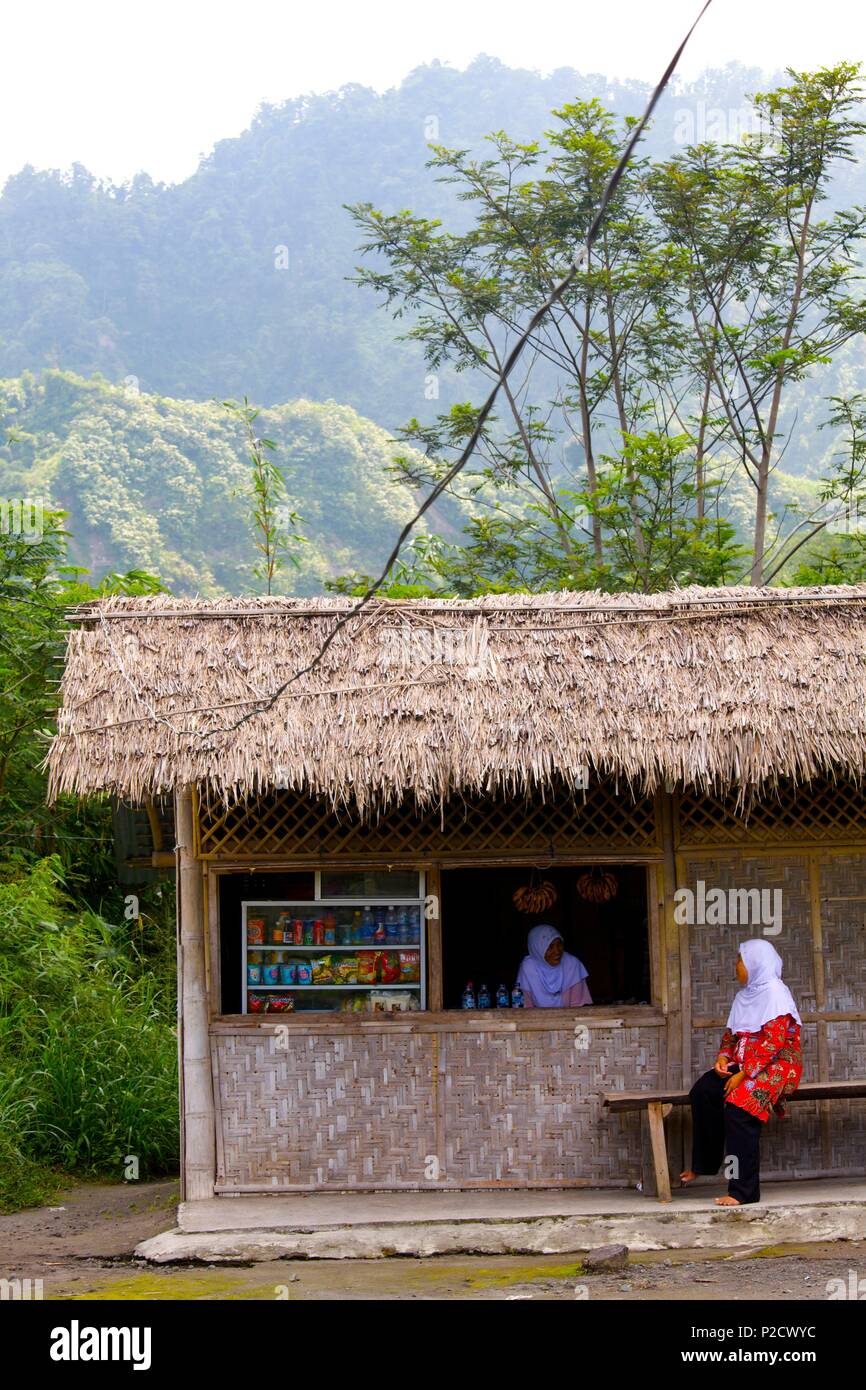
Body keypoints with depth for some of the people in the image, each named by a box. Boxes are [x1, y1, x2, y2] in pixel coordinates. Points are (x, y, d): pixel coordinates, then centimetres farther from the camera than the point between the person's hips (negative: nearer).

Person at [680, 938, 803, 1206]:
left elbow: (774, 1041, -19)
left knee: (738, 1104, -31)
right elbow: (731, 1033, 21)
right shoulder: (745, 995, 17)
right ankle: (704, 1162, -2)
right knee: (701, 1092, -14)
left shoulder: (774, 992, -10)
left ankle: (744, 1190, -29)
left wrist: (744, 1074, -22)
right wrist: (723, 1057, -1)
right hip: (743, 1064, 8)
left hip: (777, 1064, -8)